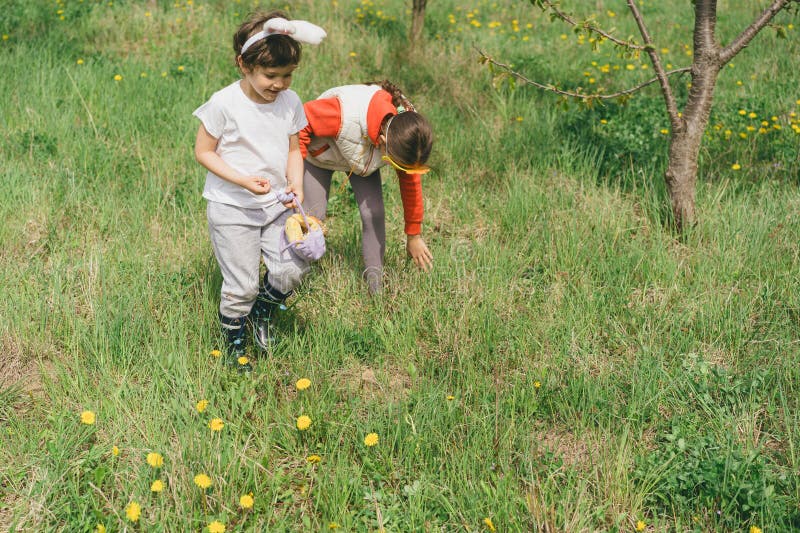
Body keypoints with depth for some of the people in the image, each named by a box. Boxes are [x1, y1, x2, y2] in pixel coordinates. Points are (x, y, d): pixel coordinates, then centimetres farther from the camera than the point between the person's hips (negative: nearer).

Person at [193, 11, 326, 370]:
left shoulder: (290, 102, -4)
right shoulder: (224, 103, -18)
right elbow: (203, 152, -10)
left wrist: (296, 183, -13)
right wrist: (242, 180, -23)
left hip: (276, 205, 4)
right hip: (232, 209, -4)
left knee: (293, 269, -6)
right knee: (241, 286, 1)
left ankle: (262, 312, 27)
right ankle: (233, 345, 29)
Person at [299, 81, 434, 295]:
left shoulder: (407, 130, -29)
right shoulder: (345, 113, -48)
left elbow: (411, 184, -13)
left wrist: (414, 236, -3)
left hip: (363, 156, 3)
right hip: (320, 151, -3)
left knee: (374, 213, -11)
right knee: (314, 212, -10)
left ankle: (375, 281, 3)